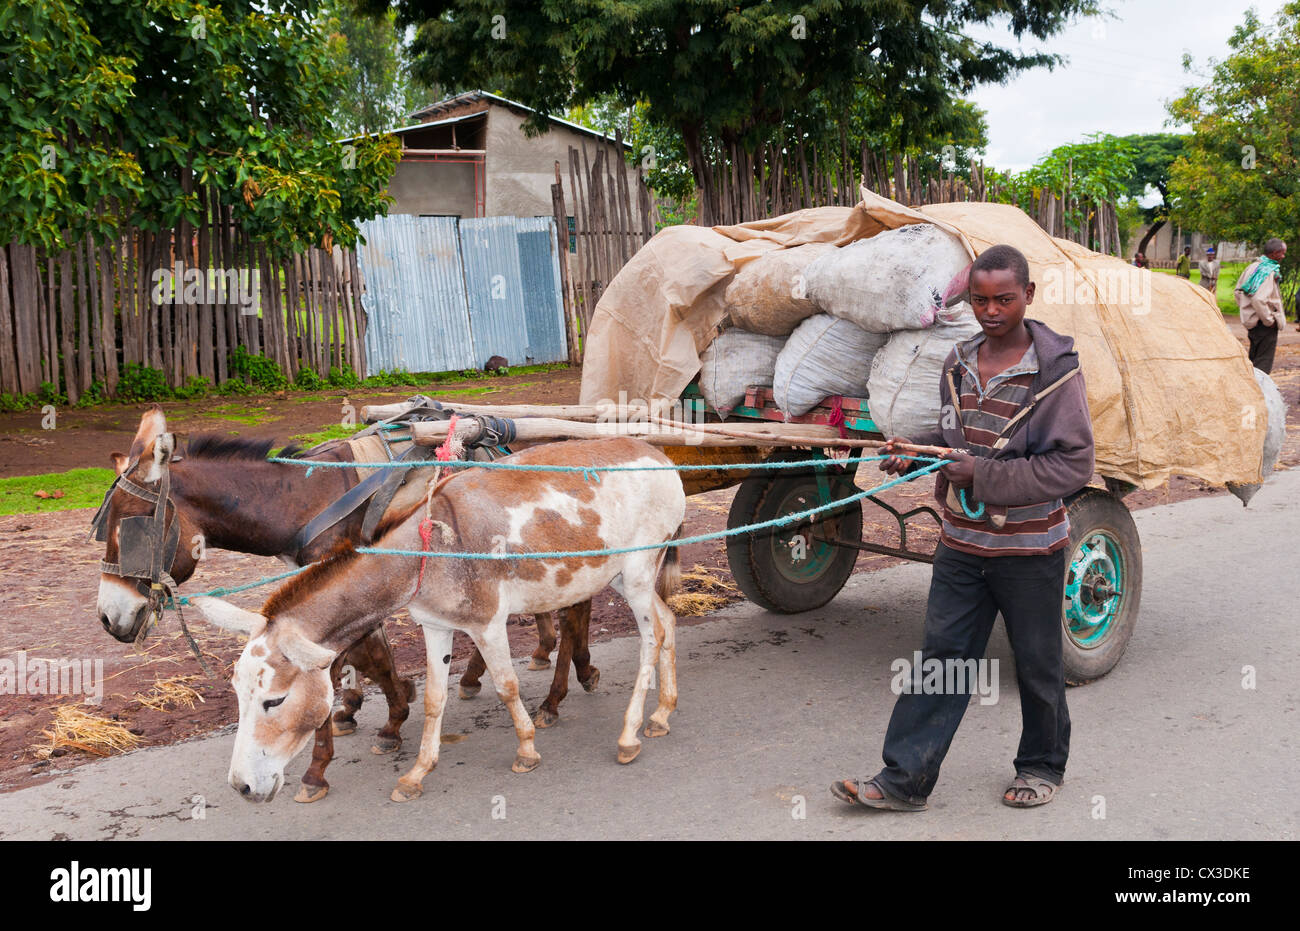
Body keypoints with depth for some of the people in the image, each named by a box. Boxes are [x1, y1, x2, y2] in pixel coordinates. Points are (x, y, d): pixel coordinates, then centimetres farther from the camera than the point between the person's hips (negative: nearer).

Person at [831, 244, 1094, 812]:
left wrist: (986, 476, -22)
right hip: (962, 542, 5)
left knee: (1037, 664, 11)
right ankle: (905, 779, 10)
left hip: (1029, 549, -5)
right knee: (940, 656, 6)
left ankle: (1042, 766, 33)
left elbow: (1073, 464, -18)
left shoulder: (1055, 370, -14)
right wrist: (915, 450, 0)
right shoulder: (960, 363, 5)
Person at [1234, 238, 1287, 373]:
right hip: (1264, 326, -9)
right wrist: (1270, 320, -20)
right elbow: (1259, 299, -31)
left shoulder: (1253, 267, 8)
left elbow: (1237, 290, 18)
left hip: (1250, 320, 9)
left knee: (1253, 360, 18)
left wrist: (1244, 309, 21)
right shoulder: (1269, 272, -20)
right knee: (1264, 362, -4)